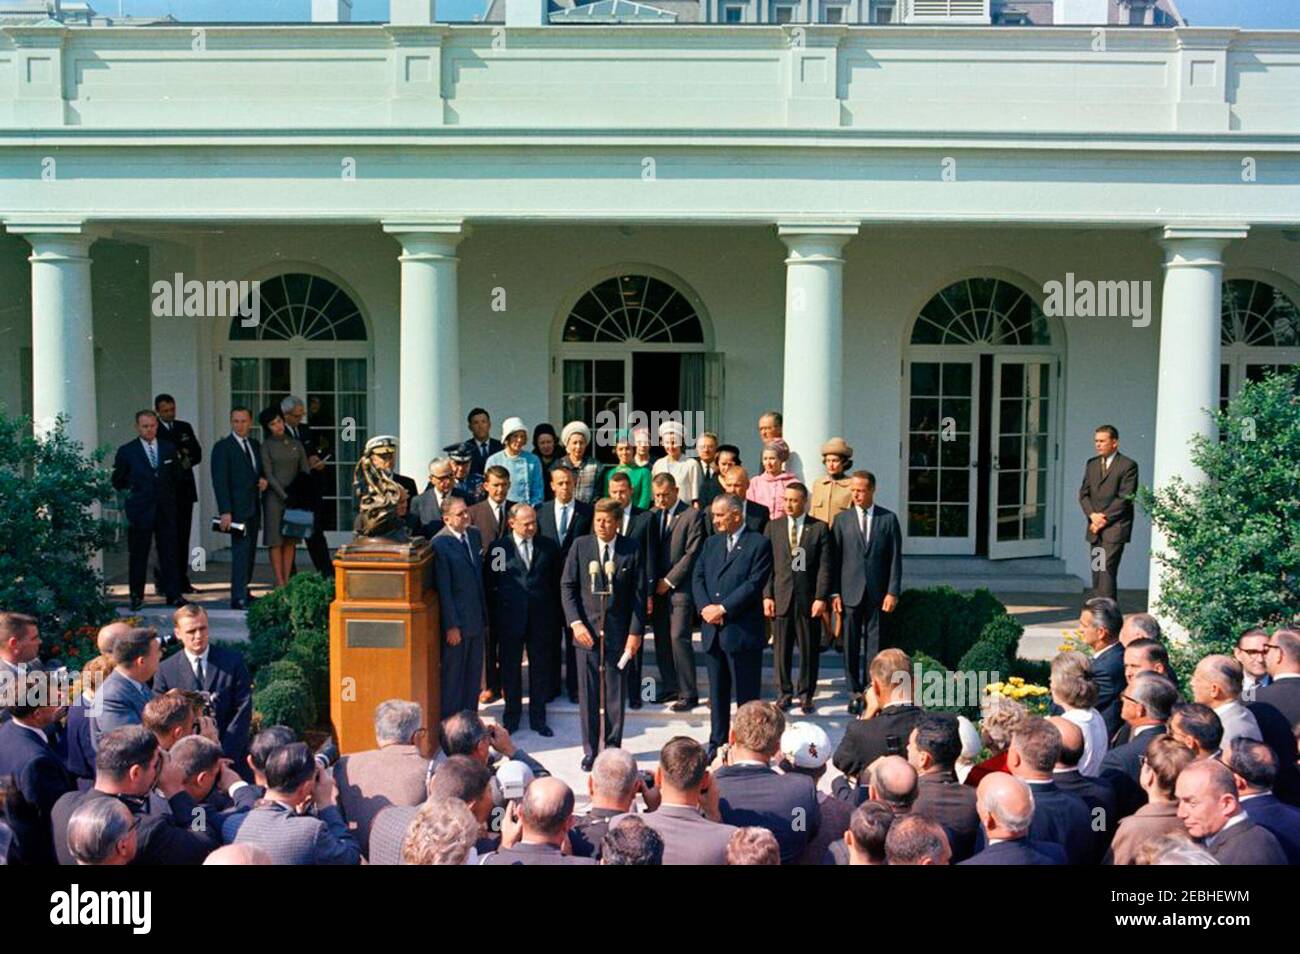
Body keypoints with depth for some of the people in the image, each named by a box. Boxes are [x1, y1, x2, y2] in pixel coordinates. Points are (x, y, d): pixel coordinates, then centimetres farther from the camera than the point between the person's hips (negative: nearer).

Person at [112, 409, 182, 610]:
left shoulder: (169, 449, 10)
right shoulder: (126, 451, 2)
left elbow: (177, 478, 15)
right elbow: (117, 481, 6)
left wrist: (172, 499, 11)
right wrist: (128, 495, 2)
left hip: (166, 510, 2)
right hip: (140, 511, -2)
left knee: (169, 554, 2)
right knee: (138, 555, 3)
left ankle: (173, 595, 7)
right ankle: (136, 596, 12)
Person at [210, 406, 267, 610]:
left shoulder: (255, 445, 15)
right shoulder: (222, 447, -5)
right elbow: (219, 481, -10)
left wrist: (263, 479, 3)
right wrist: (225, 512, -18)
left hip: (253, 507, 7)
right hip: (237, 508, -7)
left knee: (250, 552, 8)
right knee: (240, 552, -11)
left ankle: (243, 592, 16)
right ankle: (238, 598, -12)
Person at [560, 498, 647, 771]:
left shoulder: (631, 551, 0)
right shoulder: (580, 547, 2)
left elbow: (639, 593, 1)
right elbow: (567, 587, 2)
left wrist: (635, 631, -5)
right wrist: (575, 622, -8)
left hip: (618, 633, 0)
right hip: (586, 630, 0)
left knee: (615, 694, 6)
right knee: (587, 694, 5)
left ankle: (612, 747, 19)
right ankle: (590, 751, 15)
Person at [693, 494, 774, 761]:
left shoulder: (759, 544, -4)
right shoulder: (711, 543, 15)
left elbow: (755, 583, -13)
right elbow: (697, 578, 9)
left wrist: (723, 608, -16)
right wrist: (705, 607, -9)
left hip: (743, 631, -6)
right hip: (712, 631, 6)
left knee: (747, 695, 1)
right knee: (717, 694, 13)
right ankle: (717, 744, 22)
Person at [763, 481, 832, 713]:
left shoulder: (820, 528, 1)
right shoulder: (773, 527, 8)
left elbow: (825, 566, -2)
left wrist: (821, 598, -9)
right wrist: (767, 595, -2)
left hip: (808, 599, -1)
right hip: (781, 597, 1)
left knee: (809, 649, 5)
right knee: (781, 648, 5)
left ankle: (805, 694, 16)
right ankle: (784, 692, 17)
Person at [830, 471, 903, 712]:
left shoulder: (888, 519, 4)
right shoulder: (842, 520, 5)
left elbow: (895, 558, 2)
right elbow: (835, 558, 4)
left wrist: (893, 592, -4)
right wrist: (834, 593, -2)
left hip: (879, 593, -1)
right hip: (851, 592, 1)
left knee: (876, 645, 2)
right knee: (851, 645, 4)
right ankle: (855, 692, 13)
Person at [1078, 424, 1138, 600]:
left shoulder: (1128, 465, -5)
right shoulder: (1092, 464, 15)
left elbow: (1125, 498, -11)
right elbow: (1084, 493, 11)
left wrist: (1104, 519, -13)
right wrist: (1092, 515, -6)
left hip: (1114, 529, -6)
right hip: (1095, 529, 6)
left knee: (1107, 572, -14)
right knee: (1096, 572, 6)